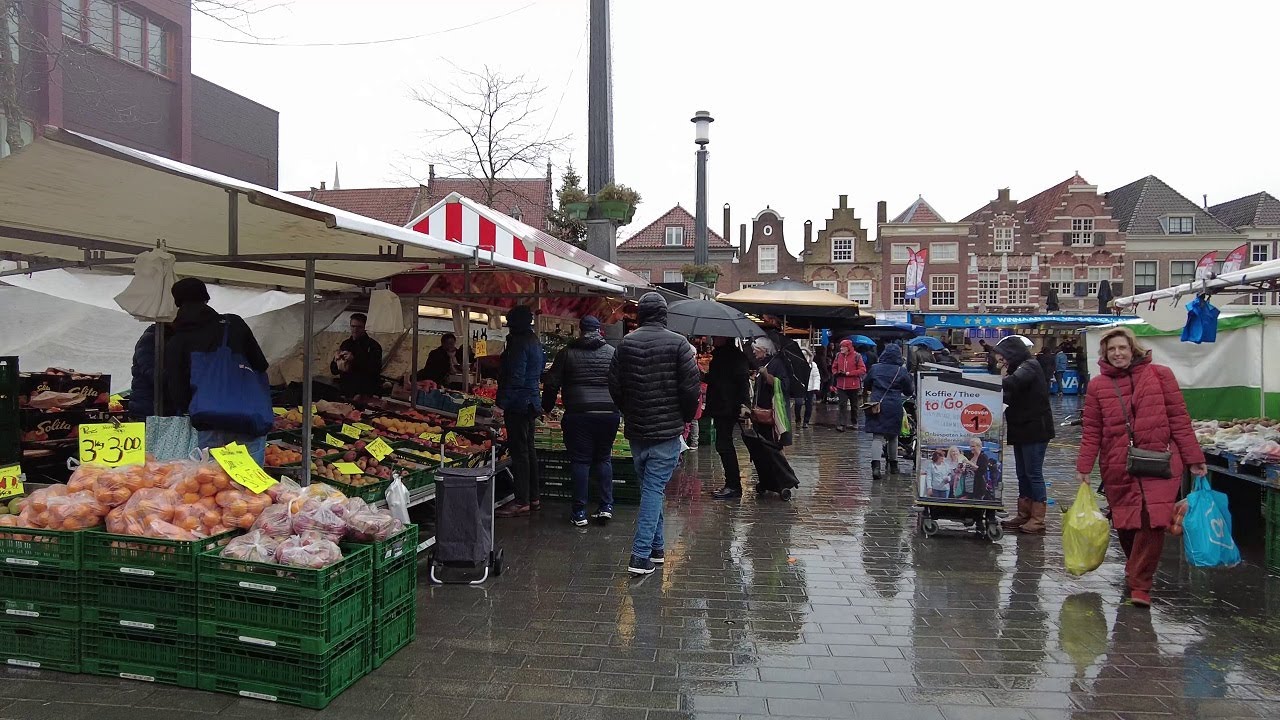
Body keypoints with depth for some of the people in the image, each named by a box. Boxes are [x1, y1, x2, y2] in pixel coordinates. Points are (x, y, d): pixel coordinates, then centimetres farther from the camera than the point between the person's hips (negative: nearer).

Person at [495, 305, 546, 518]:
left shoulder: (518, 343, -15)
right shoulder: (535, 342, 15)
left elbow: (515, 378, -21)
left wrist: (501, 404, -20)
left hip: (518, 404, -10)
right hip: (532, 402, 10)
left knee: (519, 452, -7)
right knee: (528, 449, 15)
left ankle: (522, 502, -4)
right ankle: (533, 498, 21)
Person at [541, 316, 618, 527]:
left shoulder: (567, 353, 3)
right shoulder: (613, 353, 7)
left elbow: (551, 384, 3)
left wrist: (547, 407, 16)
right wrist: (619, 406, 20)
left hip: (579, 413, -2)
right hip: (609, 413, 2)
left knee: (580, 460, 4)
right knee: (603, 458, 14)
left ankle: (579, 513, 4)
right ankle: (606, 506, 9)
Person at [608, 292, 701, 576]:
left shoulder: (626, 343, 1)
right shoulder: (678, 344, -10)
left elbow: (614, 385, 4)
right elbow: (691, 386, -11)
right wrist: (685, 418, 6)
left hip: (636, 429, 4)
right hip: (667, 430, -4)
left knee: (650, 487, 17)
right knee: (654, 489, -3)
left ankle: (656, 547, 25)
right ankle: (641, 555, -7)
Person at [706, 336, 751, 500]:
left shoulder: (735, 356, -12)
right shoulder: (718, 355, 17)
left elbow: (743, 379, -21)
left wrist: (743, 403, -29)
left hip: (728, 408, -10)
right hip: (719, 407, 10)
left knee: (723, 445, -8)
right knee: (724, 445, 13)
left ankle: (733, 486, -2)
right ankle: (732, 484, 21)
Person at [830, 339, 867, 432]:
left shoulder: (856, 356, -8)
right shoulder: (838, 356, 5)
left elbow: (862, 370, -11)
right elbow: (834, 367, 15)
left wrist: (849, 373, -18)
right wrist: (835, 373, -8)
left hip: (853, 386, -2)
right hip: (841, 386, 2)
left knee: (854, 405, 13)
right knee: (842, 405, -6)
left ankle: (854, 423, 28)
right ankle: (841, 424, -6)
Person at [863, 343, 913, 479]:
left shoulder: (875, 368, 2)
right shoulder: (902, 371, -2)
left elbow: (867, 386, 15)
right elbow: (910, 391, 7)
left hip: (877, 405, 0)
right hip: (894, 407, 0)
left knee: (877, 437, -3)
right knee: (893, 436, 17)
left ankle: (876, 465, -22)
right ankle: (893, 465, 30)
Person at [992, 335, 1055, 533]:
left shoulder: (1029, 367, -12)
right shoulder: (1020, 368, 17)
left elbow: (1013, 382, -34)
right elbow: (1011, 397, 13)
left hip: (1035, 430, -10)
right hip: (1022, 430, 10)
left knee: (1033, 473, -5)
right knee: (1023, 474, 13)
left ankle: (1038, 519, 2)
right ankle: (1024, 515, 20)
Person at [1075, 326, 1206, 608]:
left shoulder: (1159, 375, 3)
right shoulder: (1097, 387, 7)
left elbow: (1179, 418, 2)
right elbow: (1091, 431, 7)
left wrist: (1193, 458, 0)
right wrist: (1084, 467, 0)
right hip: (1118, 468, 2)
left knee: (1153, 523, -11)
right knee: (1125, 525, 8)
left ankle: (1139, 584, -1)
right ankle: (1138, 571, 33)